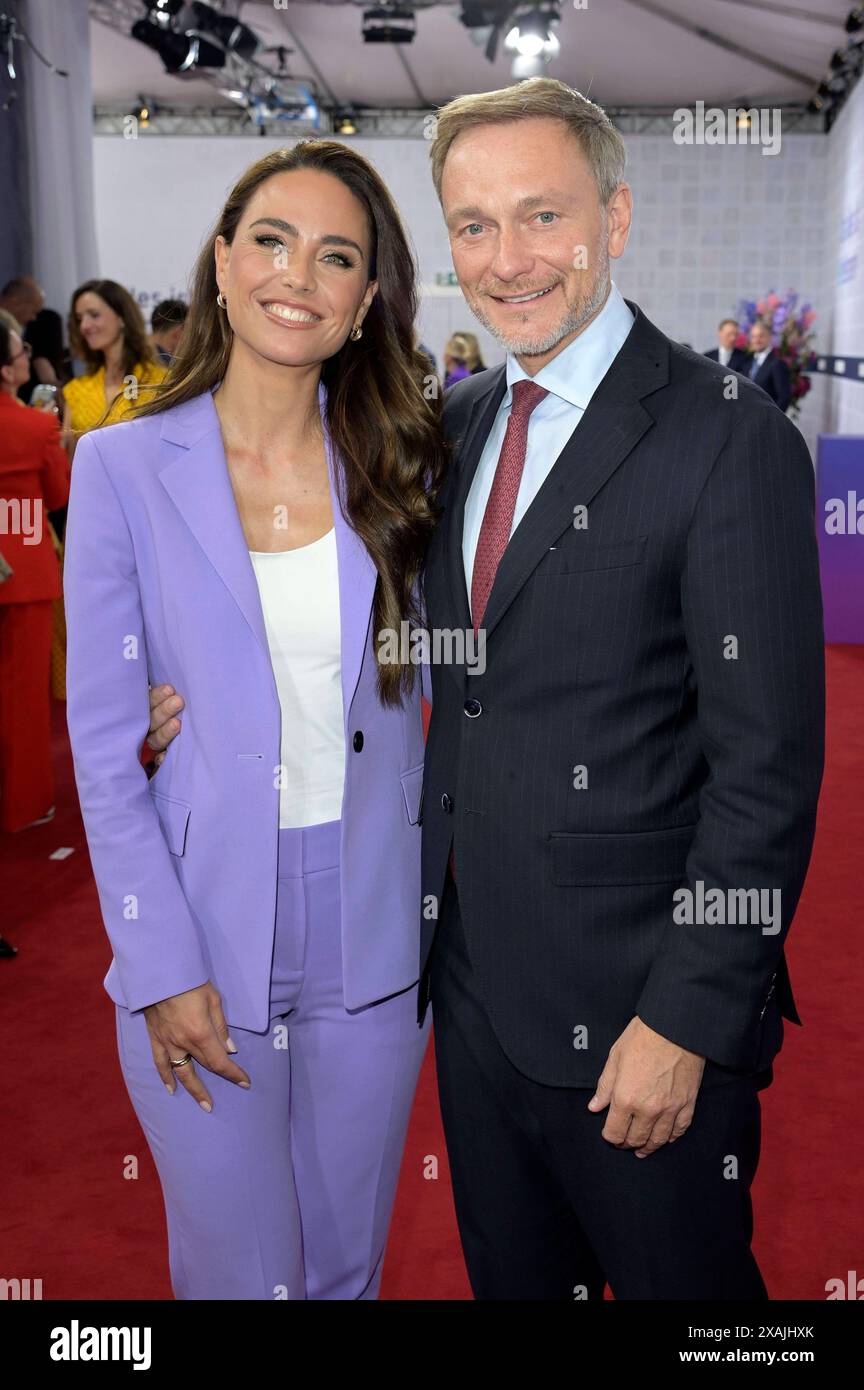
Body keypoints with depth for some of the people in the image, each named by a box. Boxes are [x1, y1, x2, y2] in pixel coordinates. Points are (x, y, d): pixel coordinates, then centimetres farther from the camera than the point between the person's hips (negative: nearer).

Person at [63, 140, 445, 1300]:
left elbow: (411, 693, 6)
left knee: (348, 1261, 20)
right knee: (240, 1271, 15)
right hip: (204, 947, -2)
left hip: (371, 942, 3)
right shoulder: (122, 467, -7)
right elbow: (105, 741, -7)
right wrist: (163, 967, -10)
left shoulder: (400, 466, 1)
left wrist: (431, 903, -3)